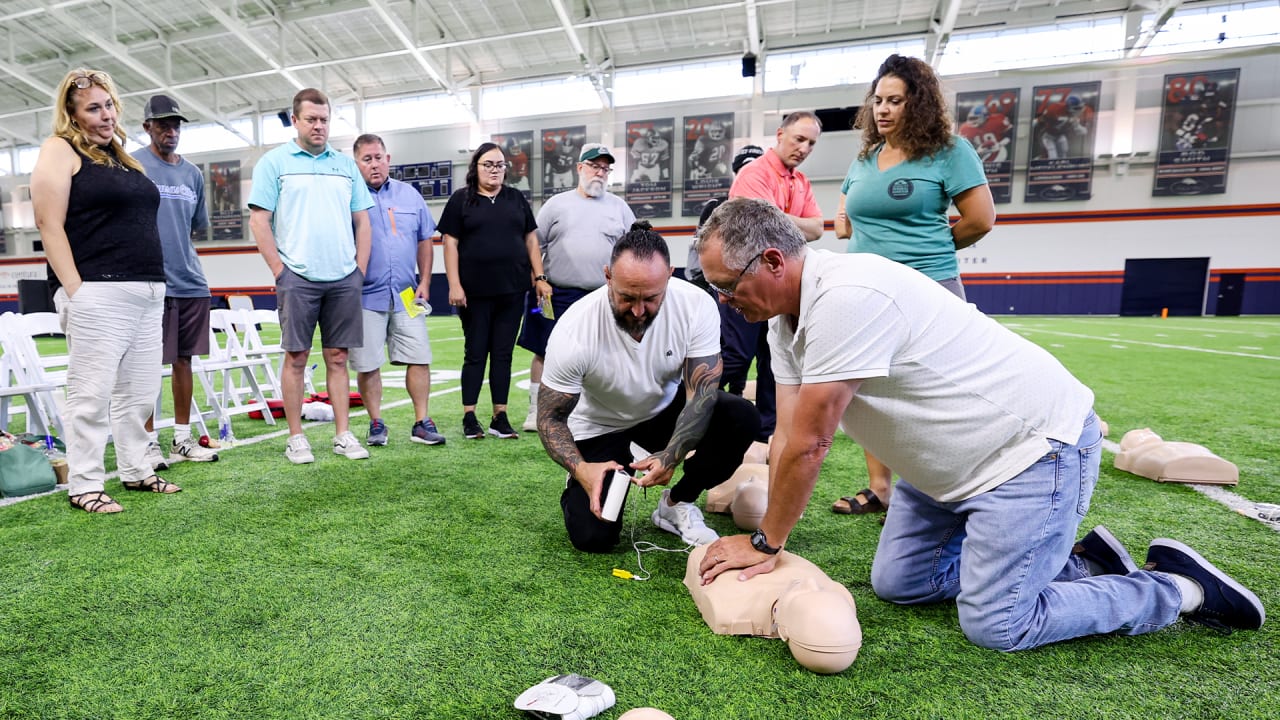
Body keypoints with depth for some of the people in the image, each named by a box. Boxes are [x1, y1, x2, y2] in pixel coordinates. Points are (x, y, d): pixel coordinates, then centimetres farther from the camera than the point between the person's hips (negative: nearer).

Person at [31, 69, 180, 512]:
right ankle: (83, 486, 4)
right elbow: (50, 225, -8)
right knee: (92, 393, -4)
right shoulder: (60, 150, 1)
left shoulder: (121, 156, 21)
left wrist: (154, 283, 16)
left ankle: (135, 471, 20)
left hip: (149, 293, 7)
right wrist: (74, 289, -15)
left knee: (139, 391, 10)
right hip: (97, 294, -7)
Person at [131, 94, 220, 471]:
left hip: (191, 282, 5)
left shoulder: (193, 173, 16)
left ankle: (183, 437, 19)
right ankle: (149, 441, 7)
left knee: (184, 359, 10)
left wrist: (172, 239, 10)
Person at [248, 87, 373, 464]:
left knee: (338, 357, 6)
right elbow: (259, 221, 0)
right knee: (296, 356, 1)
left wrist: (360, 269, 5)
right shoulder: (274, 162, 5)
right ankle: (295, 437, 11)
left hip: (344, 279, 3)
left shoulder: (346, 164, 14)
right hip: (297, 278, -3)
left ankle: (343, 434, 12)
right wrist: (280, 271, -6)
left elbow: (362, 221, 14)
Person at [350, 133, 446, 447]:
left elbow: (425, 241, 13)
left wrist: (424, 282, 5)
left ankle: (422, 423, 10)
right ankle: (376, 424, 17)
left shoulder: (410, 195, 11)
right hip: (366, 296, -2)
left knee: (419, 359, 0)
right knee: (367, 365, 3)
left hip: (406, 295, 3)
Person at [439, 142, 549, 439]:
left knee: (503, 353, 6)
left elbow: (531, 239, 12)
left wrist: (539, 277, 4)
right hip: (476, 292, -2)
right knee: (475, 353, 4)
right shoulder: (461, 199, 4)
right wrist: (454, 284, -10)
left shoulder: (516, 198, 12)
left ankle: (500, 417, 13)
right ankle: (469, 416, 13)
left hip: (512, 291, 3)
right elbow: (450, 243, -1)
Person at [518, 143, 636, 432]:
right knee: (544, 353, 3)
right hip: (557, 296, -1)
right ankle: (536, 411, 15)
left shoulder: (619, 207, 10)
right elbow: (535, 246, 7)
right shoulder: (556, 204, 6)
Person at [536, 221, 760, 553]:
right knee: (593, 537, -14)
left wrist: (670, 456, -39)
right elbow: (550, 418, -21)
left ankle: (676, 504, -1)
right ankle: (576, 487, 23)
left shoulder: (696, 305, -26)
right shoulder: (573, 330, -30)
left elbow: (702, 393, -23)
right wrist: (582, 469, -39)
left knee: (742, 419, -24)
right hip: (600, 425, -2)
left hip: (666, 408, 2)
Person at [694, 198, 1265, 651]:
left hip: (1037, 443, -9)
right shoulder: (787, 318, -1)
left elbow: (809, 444, -28)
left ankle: (1180, 588, 14)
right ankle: (1083, 562, 23)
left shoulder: (846, 296, -32)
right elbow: (788, 438, -3)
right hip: (952, 463, 9)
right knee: (897, 584, 10)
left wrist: (764, 542, -14)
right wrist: (767, 544, -7)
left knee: (994, 626, -9)